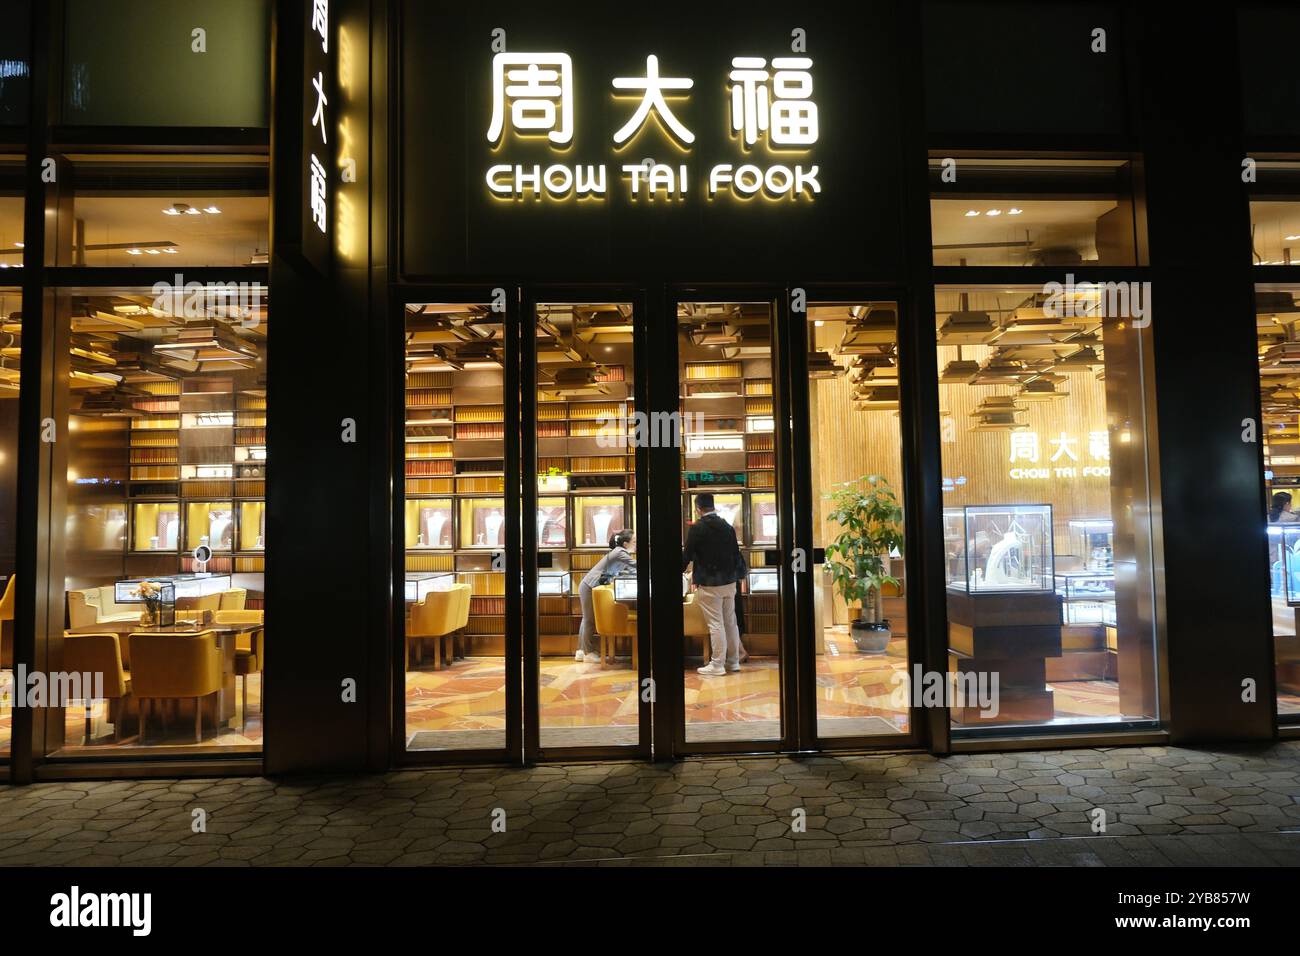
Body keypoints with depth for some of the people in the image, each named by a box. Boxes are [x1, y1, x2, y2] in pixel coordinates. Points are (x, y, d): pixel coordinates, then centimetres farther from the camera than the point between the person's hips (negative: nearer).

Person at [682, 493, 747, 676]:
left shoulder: (697, 528, -13)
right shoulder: (728, 527, 5)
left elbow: (687, 555, -9)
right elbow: (736, 553, 11)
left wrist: (681, 569, 8)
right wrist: (737, 574, 24)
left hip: (709, 585, -6)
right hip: (729, 582, 6)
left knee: (715, 624, -2)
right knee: (730, 622, 13)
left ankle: (717, 665, 3)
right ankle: (733, 661, 22)